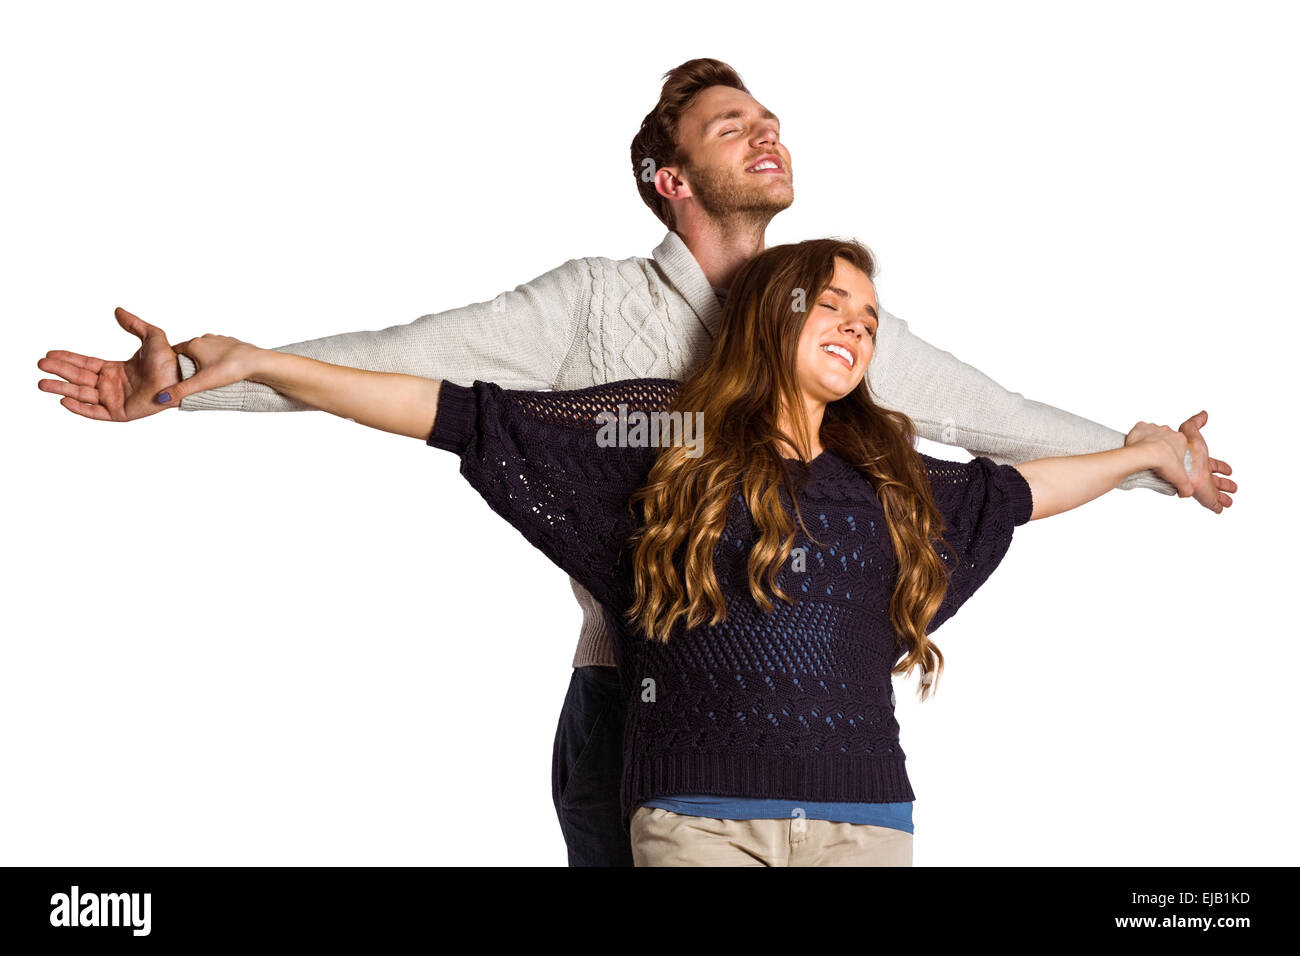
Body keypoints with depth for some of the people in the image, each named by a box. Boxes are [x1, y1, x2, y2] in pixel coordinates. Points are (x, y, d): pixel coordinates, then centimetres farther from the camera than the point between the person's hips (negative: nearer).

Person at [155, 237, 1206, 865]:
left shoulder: (892, 478, 16)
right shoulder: (664, 435, 4)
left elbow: (1010, 490, 35)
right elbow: (461, 415, 1)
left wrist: (1140, 455, 47)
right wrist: (256, 364, -2)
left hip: (866, 816, 4)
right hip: (700, 814, -3)